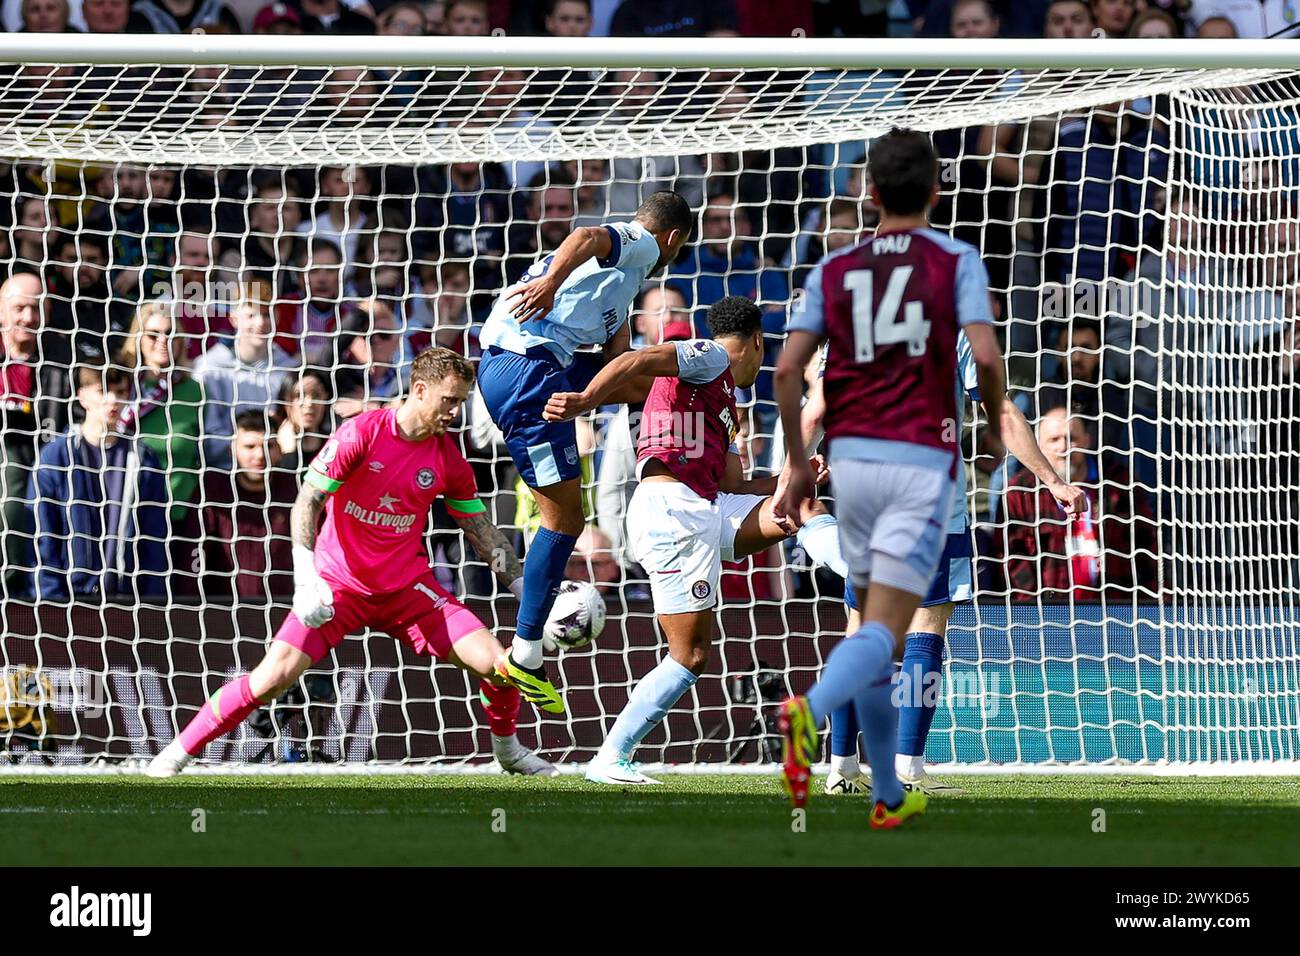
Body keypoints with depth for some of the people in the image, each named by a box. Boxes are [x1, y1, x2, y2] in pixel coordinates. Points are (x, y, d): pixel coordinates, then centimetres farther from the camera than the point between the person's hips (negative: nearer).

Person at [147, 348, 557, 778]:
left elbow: (482, 531, 11)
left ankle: (507, 749, 19)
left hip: (408, 587, 3)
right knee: (274, 676, -18)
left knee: (494, 662, -11)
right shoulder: (361, 433, -14)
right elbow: (307, 501, -14)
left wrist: (523, 585, 3)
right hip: (338, 581, -3)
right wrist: (306, 579, -24)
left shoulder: (449, 460, -1)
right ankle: (180, 750, -1)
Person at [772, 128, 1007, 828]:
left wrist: (797, 464, 9)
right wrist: (994, 428, 6)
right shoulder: (956, 261, 0)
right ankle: (810, 713, -41)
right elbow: (984, 353, -12)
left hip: (851, 457, 4)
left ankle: (888, 797, 19)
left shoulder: (834, 269, 9)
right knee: (883, 633, -10)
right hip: (920, 461, -4)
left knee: (874, 625, 16)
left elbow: (788, 368, 0)